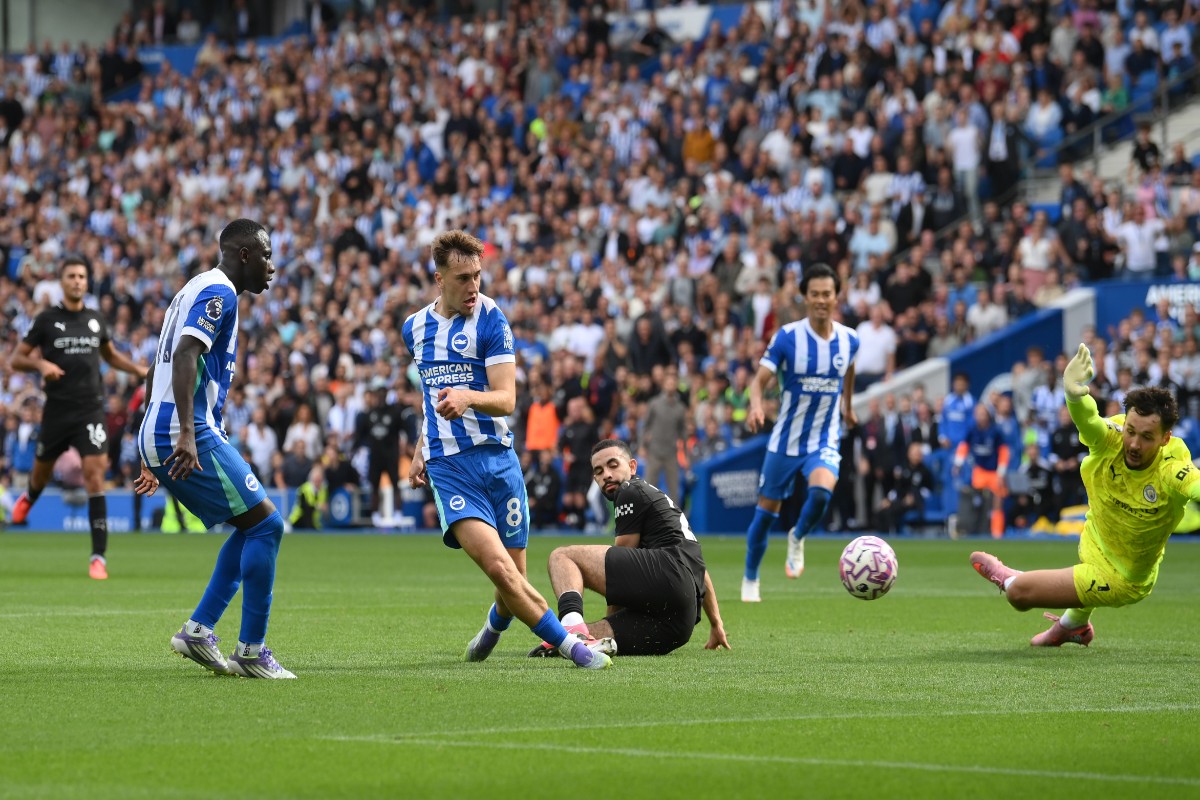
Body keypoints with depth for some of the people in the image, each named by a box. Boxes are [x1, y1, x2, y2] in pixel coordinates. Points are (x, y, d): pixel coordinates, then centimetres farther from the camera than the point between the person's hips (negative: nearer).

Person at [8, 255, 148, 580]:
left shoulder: (96, 319, 7)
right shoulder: (46, 320, -2)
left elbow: (111, 355, 24)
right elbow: (17, 359, 2)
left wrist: (139, 370, 8)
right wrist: (41, 364, -18)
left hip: (90, 409, 1)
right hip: (57, 409, 0)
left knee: (95, 474, -13)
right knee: (42, 471, 16)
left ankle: (98, 556, -13)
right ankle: (28, 498, 56)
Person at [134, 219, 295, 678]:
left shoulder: (196, 290, 23)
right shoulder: (218, 292, -8)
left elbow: (157, 370, 28)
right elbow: (185, 355, -23)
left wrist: (157, 456, 31)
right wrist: (186, 434, -33)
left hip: (158, 440, 10)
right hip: (188, 436, -10)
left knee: (253, 527, 14)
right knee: (266, 523, -7)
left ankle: (198, 630, 7)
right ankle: (251, 652, -6)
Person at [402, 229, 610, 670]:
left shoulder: (491, 319, -4)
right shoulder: (414, 328, 11)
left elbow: (506, 400, -12)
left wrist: (467, 398, -31)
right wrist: (421, 450, 22)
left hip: (497, 457, -1)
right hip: (447, 466, 1)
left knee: (514, 577, 4)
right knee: (498, 567, -21)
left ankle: (495, 625, 40)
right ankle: (571, 647, -11)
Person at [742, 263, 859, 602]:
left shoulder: (849, 339, -4)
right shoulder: (787, 337, -13)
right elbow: (760, 379, -17)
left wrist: (848, 406, 30)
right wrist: (756, 407, -37)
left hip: (825, 442, 1)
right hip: (786, 439, -1)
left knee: (821, 489, -30)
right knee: (767, 510, 7)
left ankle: (798, 538, 2)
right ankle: (750, 580, 28)